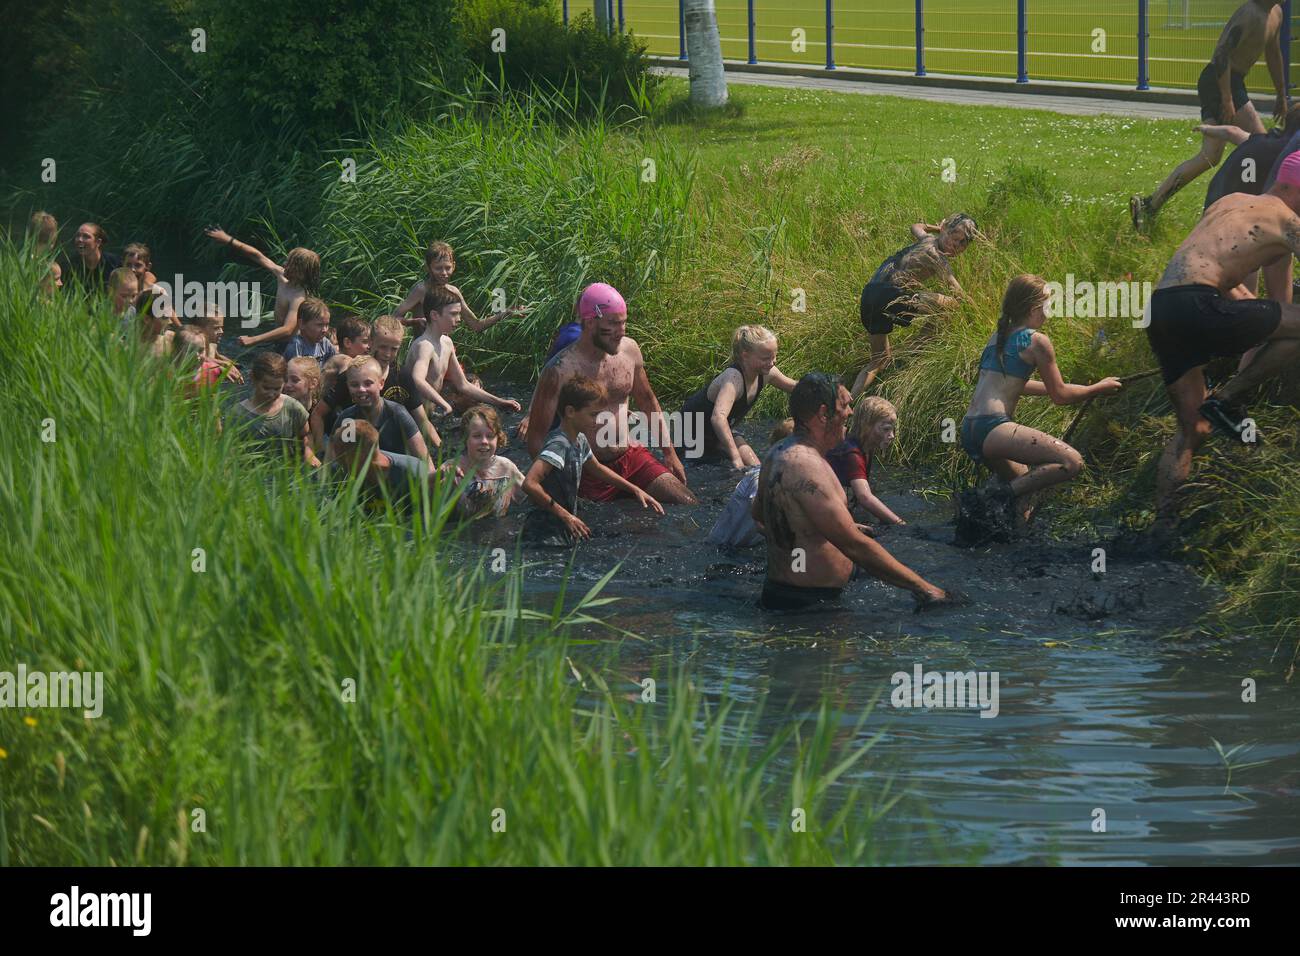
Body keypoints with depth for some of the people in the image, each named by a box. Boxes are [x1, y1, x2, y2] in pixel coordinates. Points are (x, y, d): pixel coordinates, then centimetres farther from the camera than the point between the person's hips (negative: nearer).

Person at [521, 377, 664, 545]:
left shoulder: (579, 440, 10)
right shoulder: (559, 445, -20)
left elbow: (597, 469, 32)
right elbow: (529, 484, -32)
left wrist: (635, 490, 28)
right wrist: (566, 516, -24)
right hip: (546, 536, -9)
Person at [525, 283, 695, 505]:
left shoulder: (629, 350, -1)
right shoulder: (560, 372, -19)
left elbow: (648, 401, 17)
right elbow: (536, 440, -14)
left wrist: (670, 453, 18)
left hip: (632, 457, 5)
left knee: (689, 505, -8)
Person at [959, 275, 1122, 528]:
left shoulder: (997, 337, 20)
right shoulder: (1037, 341, -4)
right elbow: (1059, 396, 2)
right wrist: (1099, 388, 18)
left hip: (969, 431, 9)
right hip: (994, 427, -9)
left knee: (1026, 481, 28)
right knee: (1072, 462, -15)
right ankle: (1006, 493, -18)